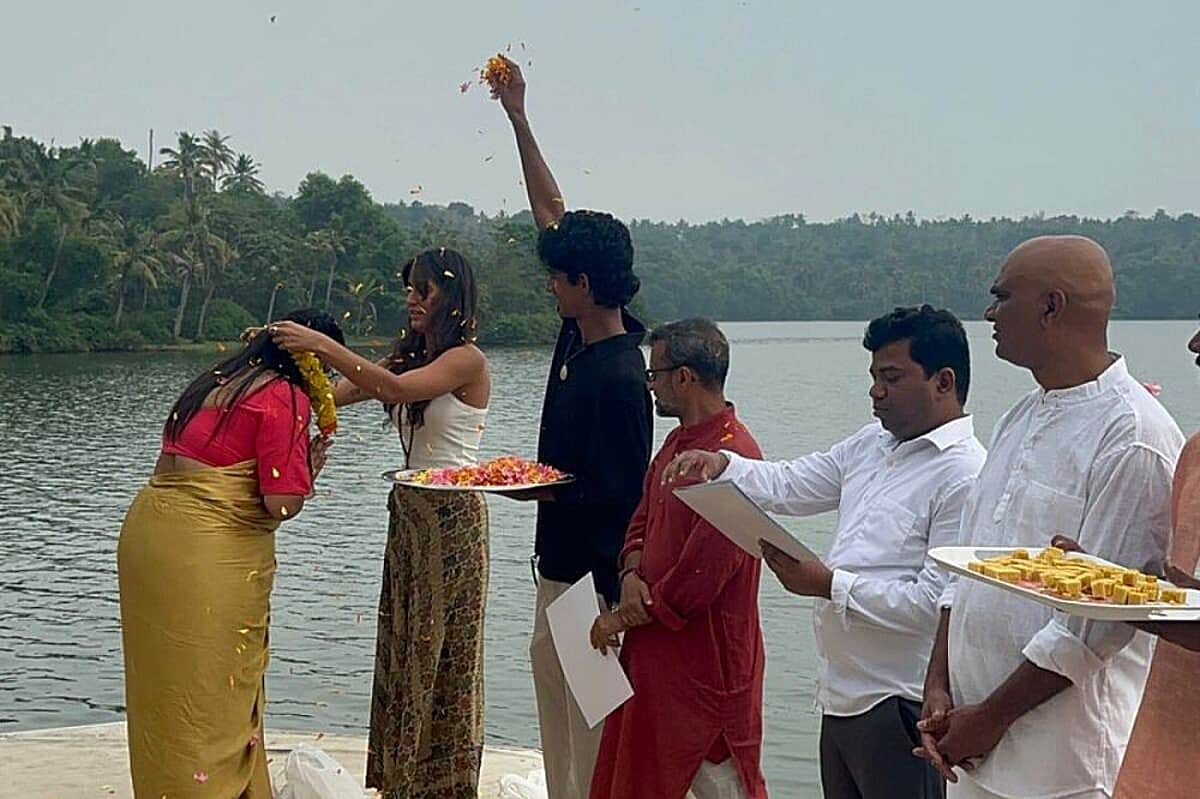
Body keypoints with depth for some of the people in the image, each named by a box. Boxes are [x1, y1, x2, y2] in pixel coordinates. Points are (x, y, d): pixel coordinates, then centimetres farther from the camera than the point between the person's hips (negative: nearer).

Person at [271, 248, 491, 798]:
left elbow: (395, 388, -26)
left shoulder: (467, 360, -11)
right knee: (404, 648, 11)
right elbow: (334, 394, 6)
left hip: (452, 516, -8)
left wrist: (322, 345, -27)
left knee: (443, 649, 1)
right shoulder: (408, 357, 13)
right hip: (409, 511, 8)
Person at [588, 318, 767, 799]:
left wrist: (621, 618, -12)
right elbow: (643, 519, 18)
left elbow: (698, 579, -24)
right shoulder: (677, 442, 11)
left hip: (705, 661, -10)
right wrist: (632, 574, -4)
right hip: (655, 647, 10)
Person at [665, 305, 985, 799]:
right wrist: (720, 464, -3)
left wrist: (829, 585, -22)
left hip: (899, 706, -8)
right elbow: (787, 486, 14)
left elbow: (932, 602, -23)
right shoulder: (871, 445, 11)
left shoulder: (965, 476, -17)